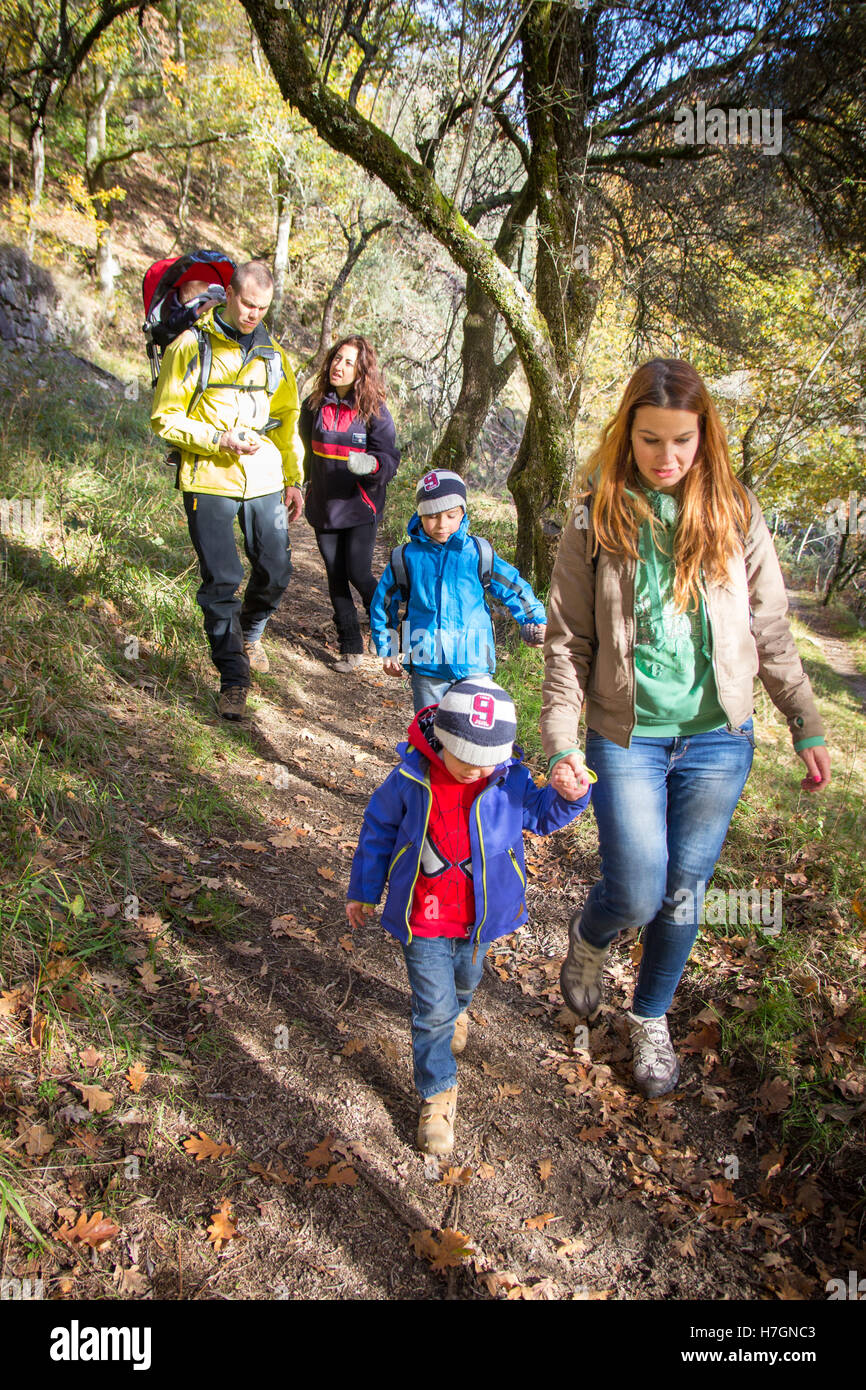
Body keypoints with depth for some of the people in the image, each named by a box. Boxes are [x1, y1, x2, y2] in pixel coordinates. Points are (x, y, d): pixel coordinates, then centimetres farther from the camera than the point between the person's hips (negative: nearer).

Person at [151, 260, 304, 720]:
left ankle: (250, 632, 37)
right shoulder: (191, 346, -2)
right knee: (221, 580, -6)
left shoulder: (272, 353, 13)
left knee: (276, 572, 6)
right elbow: (164, 417, -3)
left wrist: (293, 479, 14)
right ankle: (233, 678, 4)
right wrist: (218, 440, -15)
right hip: (209, 480, -4)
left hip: (264, 479, 4)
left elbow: (287, 419, 20)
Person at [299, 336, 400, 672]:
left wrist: (371, 463, -31)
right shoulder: (314, 405, 4)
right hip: (323, 506, 4)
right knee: (335, 577, 6)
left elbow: (390, 457, -11)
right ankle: (351, 648, 16)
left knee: (359, 574, -10)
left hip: (360, 508, -4)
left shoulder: (374, 411, -7)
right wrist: (299, 484, 21)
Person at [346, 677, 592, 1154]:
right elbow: (378, 830, -5)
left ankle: (455, 1011, 65)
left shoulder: (509, 780, -17)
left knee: (466, 979, 29)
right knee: (432, 1009, 0)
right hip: (423, 918, -3)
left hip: (478, 915, 3)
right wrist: (363, 891, 4)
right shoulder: (410, 779, -21)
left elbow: (541, 815, 2)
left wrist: (570, 795, -20)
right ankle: (437, 1094, 20)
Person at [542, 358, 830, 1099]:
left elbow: (771, 630, 6)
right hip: (627, 736, -2)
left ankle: (652, 1017, 38)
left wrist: (806, 725, 7)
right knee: (637, 894, -7)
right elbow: (567, 641, -1)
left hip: (719, 739, 2)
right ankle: (589, 938, 32)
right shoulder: (598, 522, -3)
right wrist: (561, 741, -7)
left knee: (684, 894, 11)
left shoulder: (736, 515, 0)